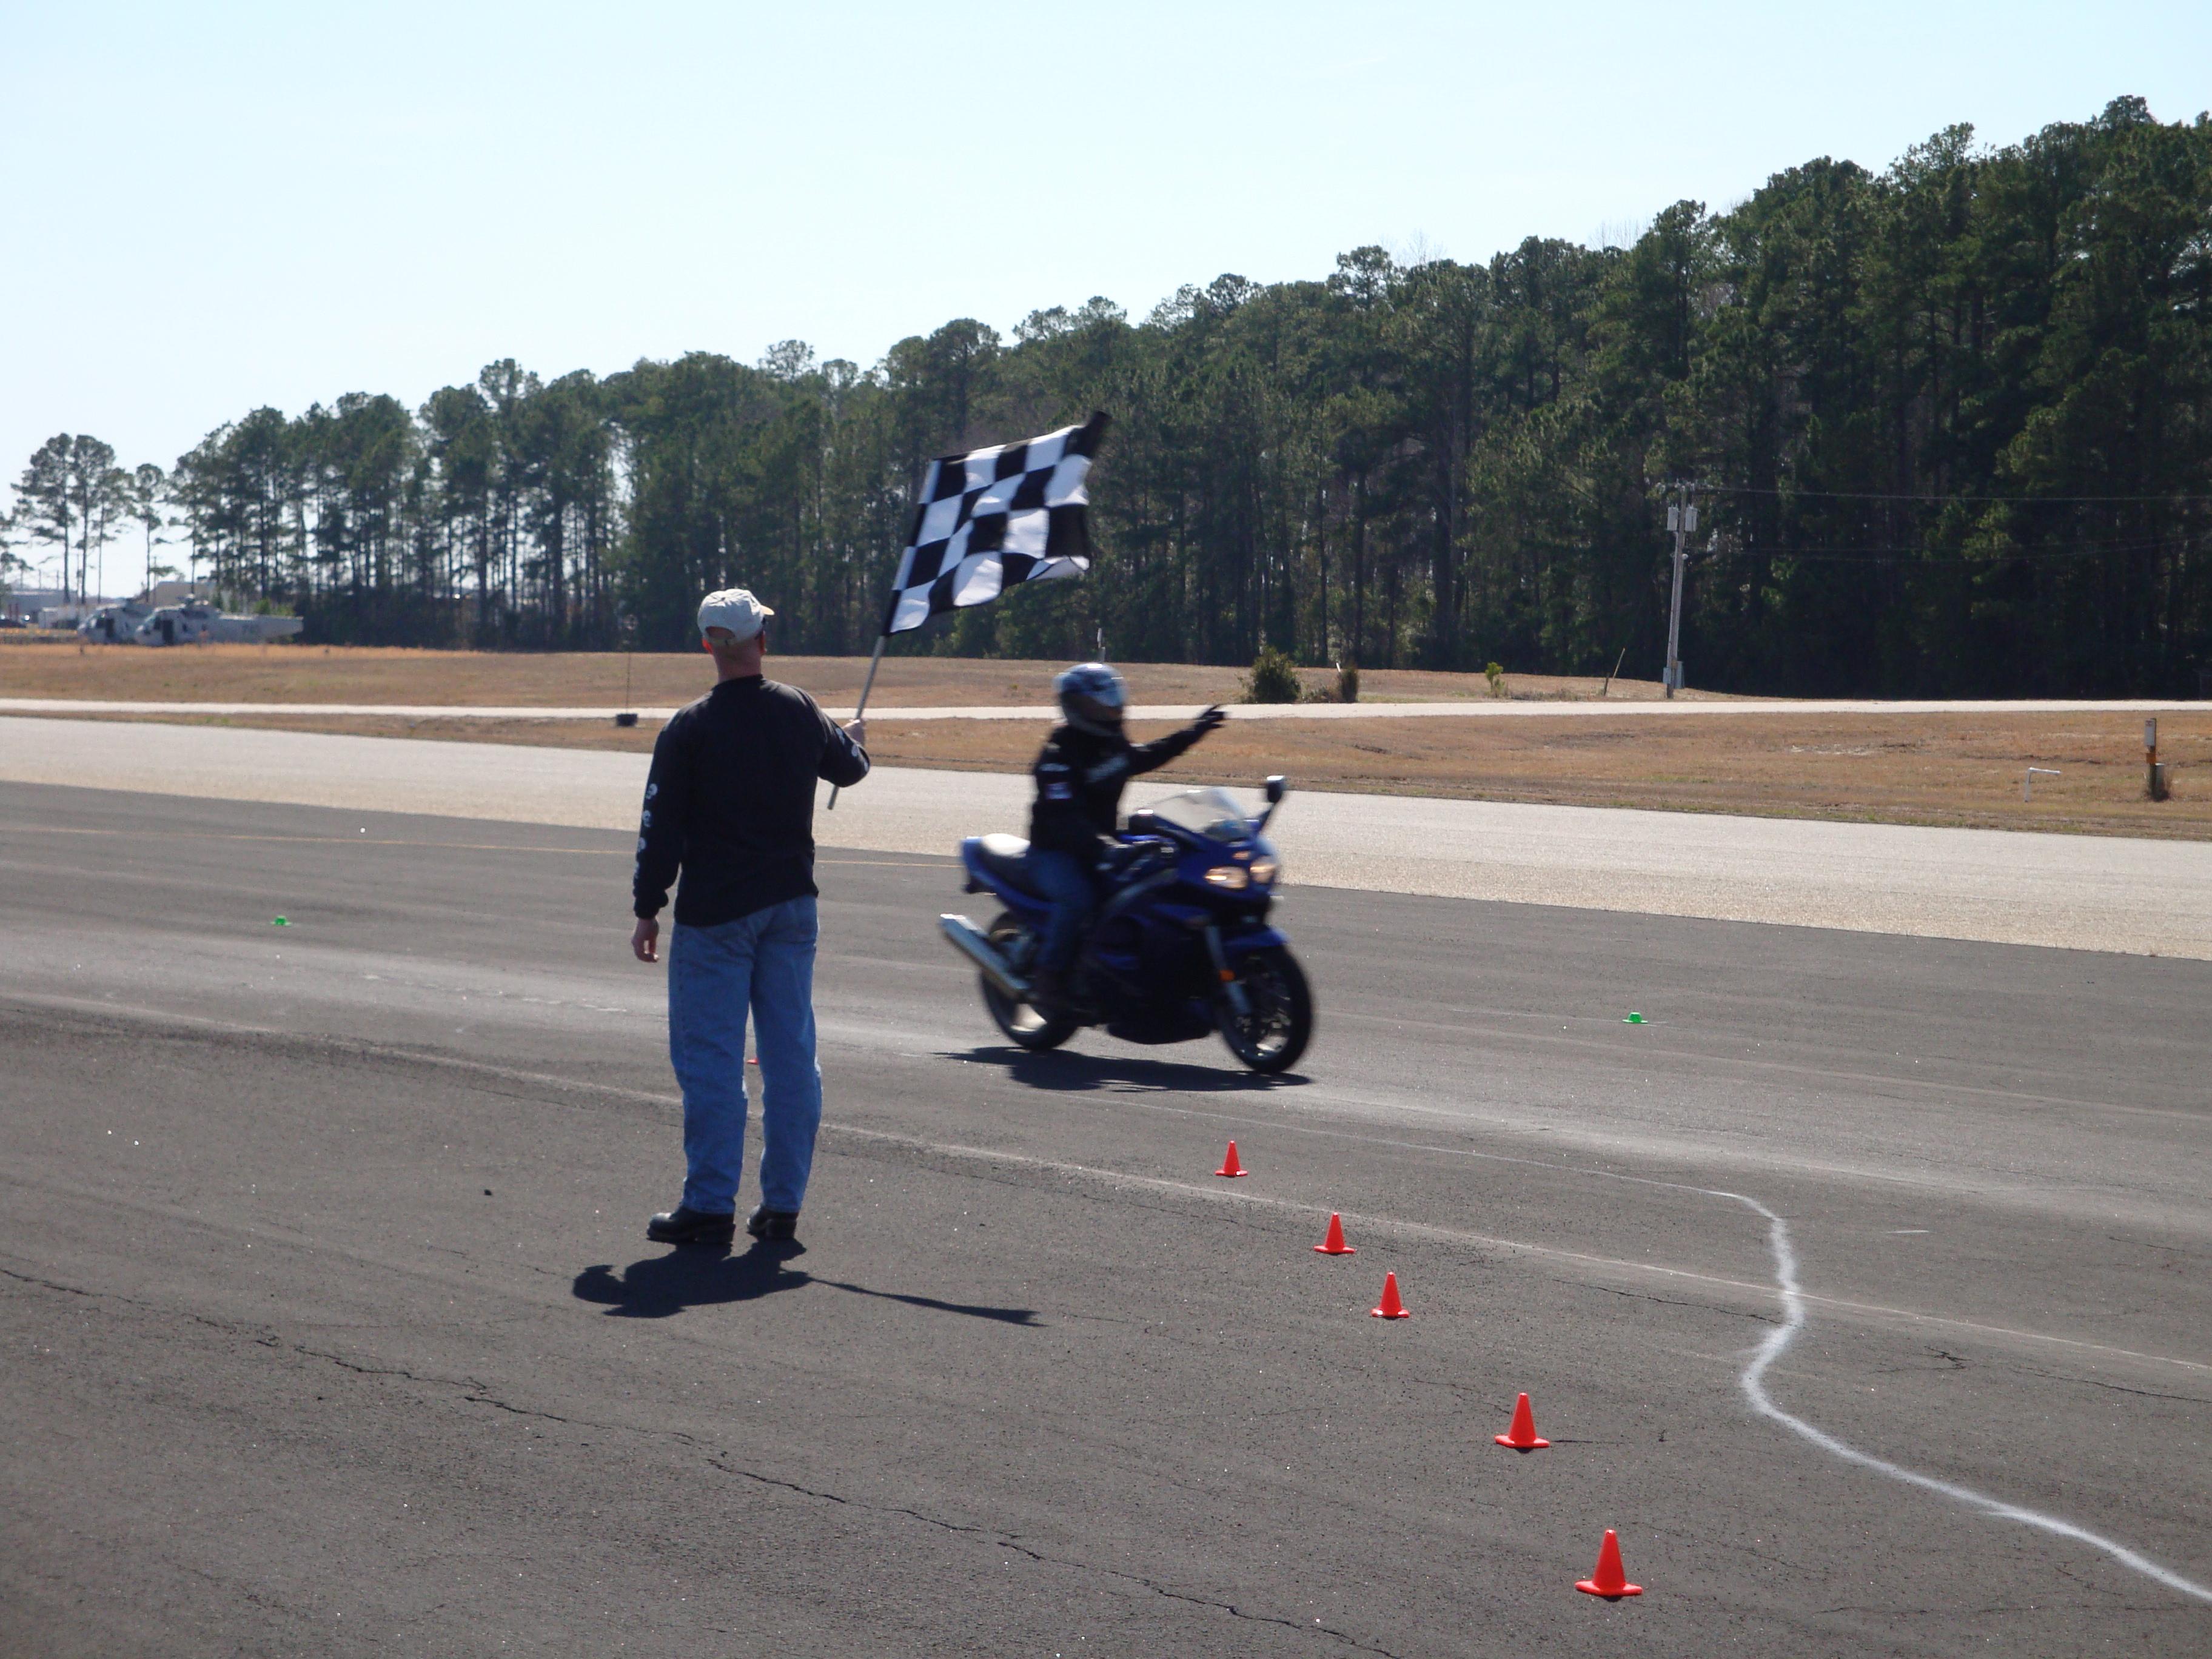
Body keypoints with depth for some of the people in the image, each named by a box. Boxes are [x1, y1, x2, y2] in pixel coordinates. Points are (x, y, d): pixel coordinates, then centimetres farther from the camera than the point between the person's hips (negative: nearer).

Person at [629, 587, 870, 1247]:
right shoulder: (800, 712, 2)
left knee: (710, 1058, -1)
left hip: (715, 913, -4)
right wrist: (856, 741, 45)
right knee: (791, 1055, 7)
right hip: (790, 905, 5)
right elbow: (849, 767, 22)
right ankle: (782, 1205, 10)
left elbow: (661, 830, -8)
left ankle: (710, 1206, -1)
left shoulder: (688, 730, -11)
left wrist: (647, 910, 1)